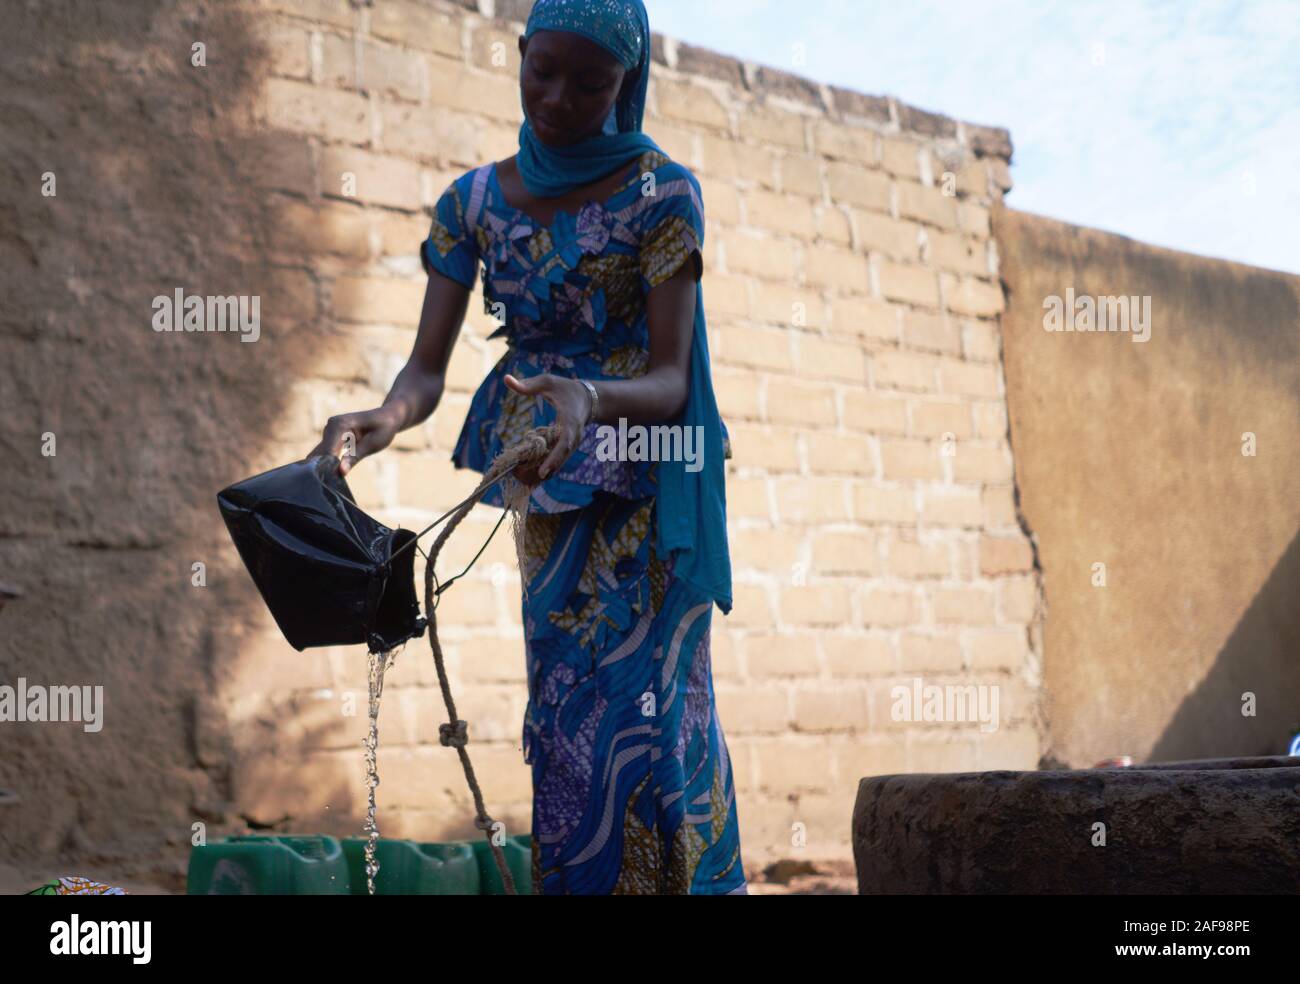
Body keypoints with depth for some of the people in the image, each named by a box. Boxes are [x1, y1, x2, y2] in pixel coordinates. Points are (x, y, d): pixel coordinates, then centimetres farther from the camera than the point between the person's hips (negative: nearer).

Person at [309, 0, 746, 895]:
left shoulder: (660, 193, -6)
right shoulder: (474, 201, 5)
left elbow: (671, 380, -13)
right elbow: (428, 368, -1)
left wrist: (590, 398, -35)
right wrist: (388, 417, -25)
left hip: (630, 502, -3)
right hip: (511, 486, 4)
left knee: (628, 716, -11)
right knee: (501, 718, -2)